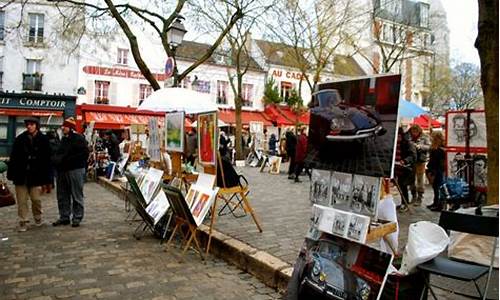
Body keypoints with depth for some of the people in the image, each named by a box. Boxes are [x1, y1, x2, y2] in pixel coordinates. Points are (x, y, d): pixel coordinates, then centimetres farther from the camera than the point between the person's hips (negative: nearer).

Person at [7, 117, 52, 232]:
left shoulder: (43, 140, -2)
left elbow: (47, 160, -3)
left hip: (36, 175, -2)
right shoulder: (20, 139, 5)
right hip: (21, 174, 2)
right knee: (22, 200, 4)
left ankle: (38, 218, 26)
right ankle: (23, 222, 14)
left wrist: (46, 177, -7)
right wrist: (11, 173, 1)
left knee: (36, 199, 3)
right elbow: (13, 157, 6)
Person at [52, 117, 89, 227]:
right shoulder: (63, 139, 18)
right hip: (62, 171, 8)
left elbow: (84, 154, -16)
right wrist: (57, 160, 5)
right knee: (62, 196, 13)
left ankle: (77, 217, 8)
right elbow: (58, 154, 26)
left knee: (77, 196, 0)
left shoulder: (79, 139, -8)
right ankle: (64, 217, 23)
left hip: (75, 170, -8)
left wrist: (69, 160, -18)